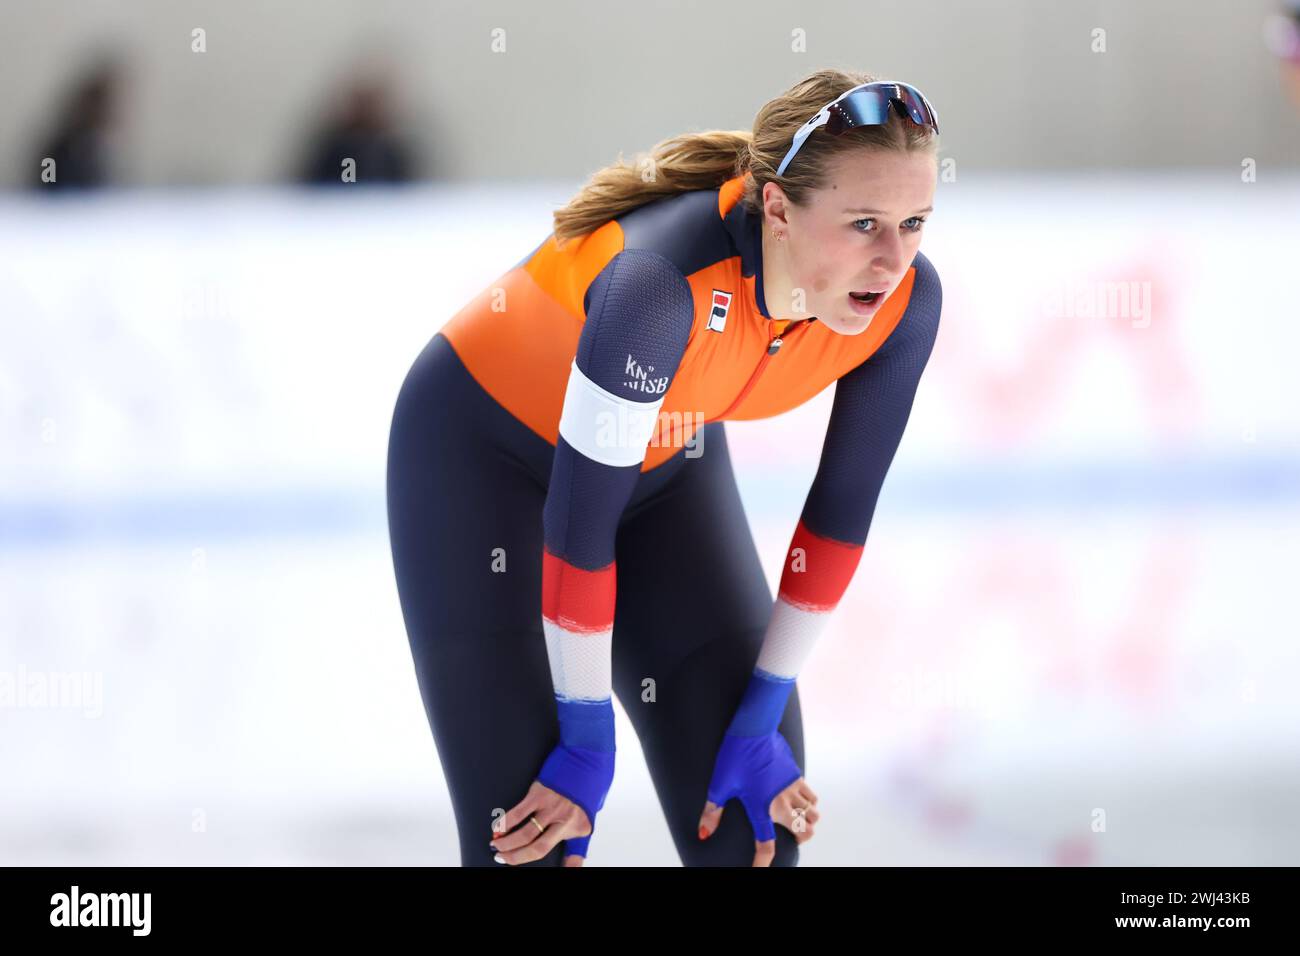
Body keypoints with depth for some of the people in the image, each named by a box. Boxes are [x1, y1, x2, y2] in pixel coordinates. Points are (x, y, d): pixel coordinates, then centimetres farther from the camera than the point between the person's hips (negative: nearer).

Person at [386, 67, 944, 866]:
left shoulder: (905, 299, -23)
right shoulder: (667, 283, -40)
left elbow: (844, 507, -9)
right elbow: (579, 521, -30)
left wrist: (762, 717, -5)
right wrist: (588, 742, -19)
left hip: (669, 462, 5)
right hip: (481, 455, -5)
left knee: (754, 824, -1)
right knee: (528, 837, -12)